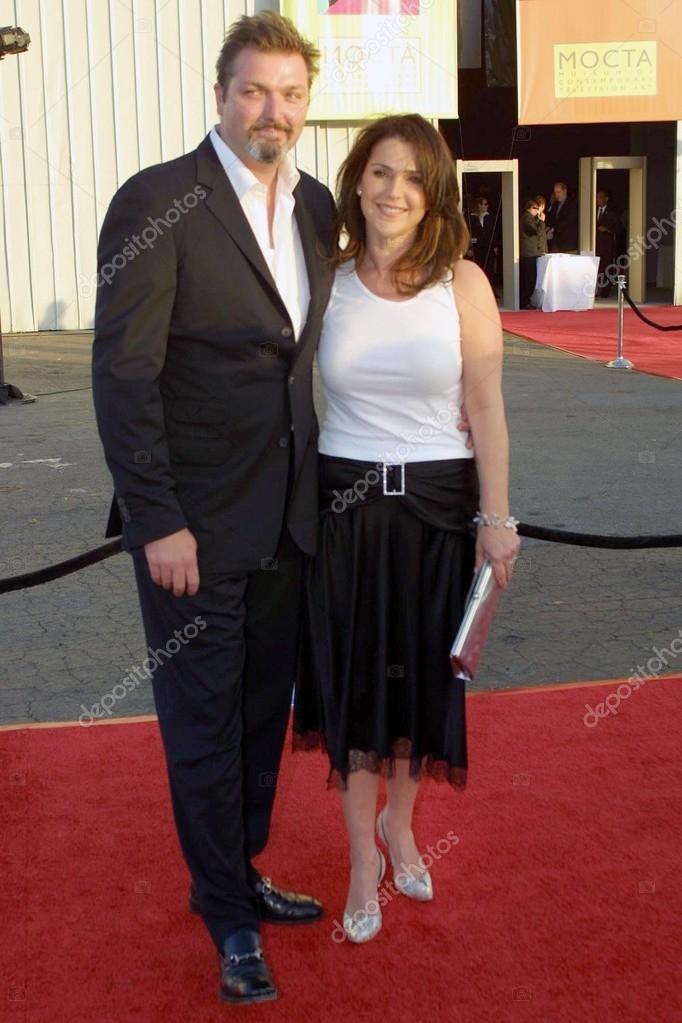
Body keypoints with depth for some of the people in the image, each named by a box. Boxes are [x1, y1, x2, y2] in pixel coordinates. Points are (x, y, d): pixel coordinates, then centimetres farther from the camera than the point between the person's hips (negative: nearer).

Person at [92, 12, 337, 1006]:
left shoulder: (315, 205, 7)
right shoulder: (156, 204, -13)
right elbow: (123, 373, -15)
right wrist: (158, 522, -17)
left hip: (285, 518, 6)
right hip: (194, 522, -6)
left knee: (264, 711, 18)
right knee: (204, 721, 9)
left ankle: (240, 873, 38)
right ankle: (228, 912, 27)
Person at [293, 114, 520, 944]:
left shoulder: (463, 282, -5)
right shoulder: (326, 282, -1)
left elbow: (486, 411, -4)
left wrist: (495, 519, -6)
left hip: (436, 503, 0)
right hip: (344, 501, 1)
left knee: (422, 670, 13)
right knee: (353, 676, 8)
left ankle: (399, 821, 39)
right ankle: (363, 859, 25)